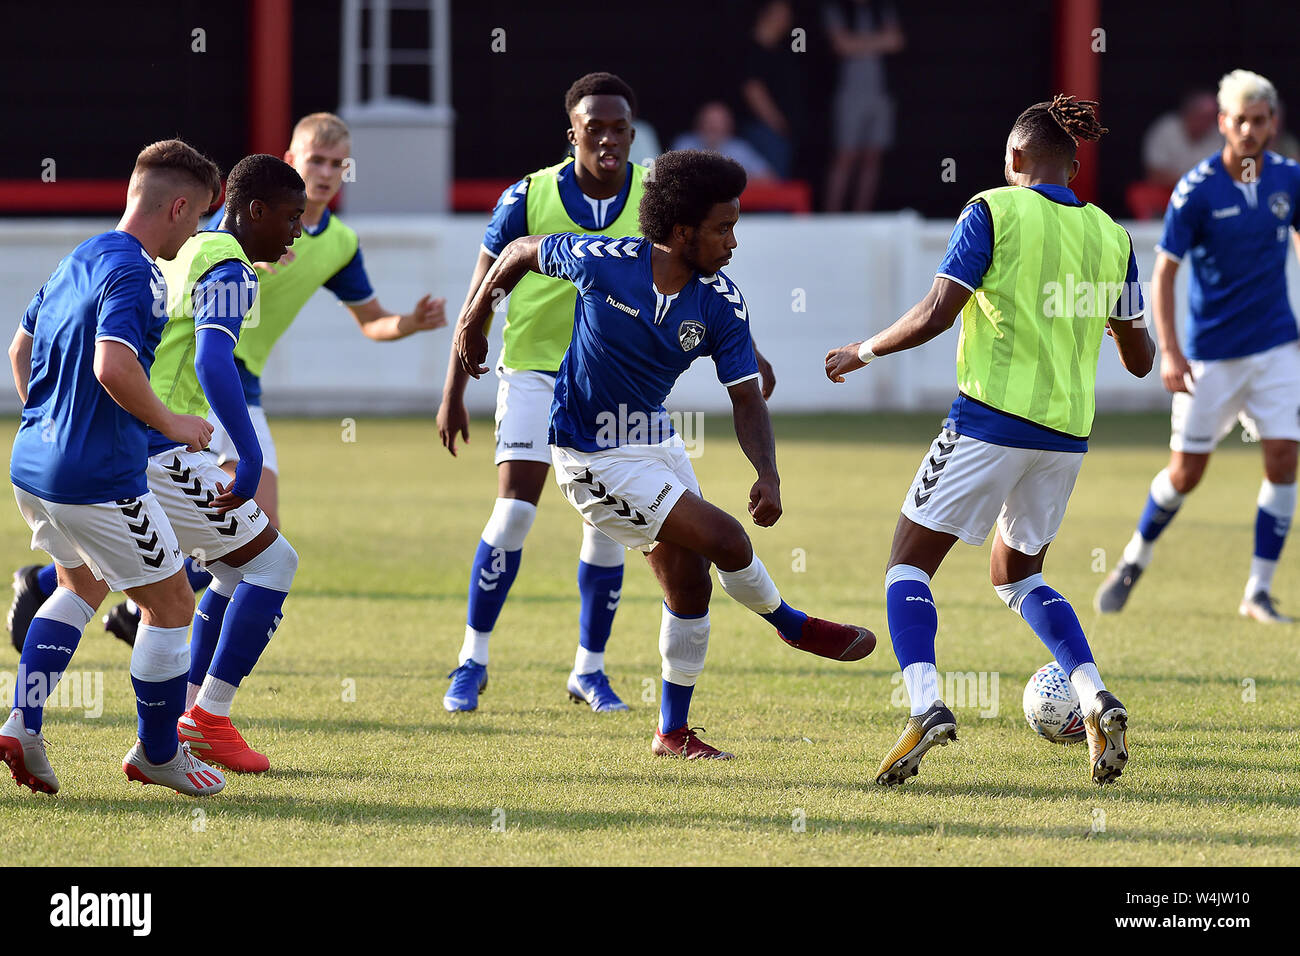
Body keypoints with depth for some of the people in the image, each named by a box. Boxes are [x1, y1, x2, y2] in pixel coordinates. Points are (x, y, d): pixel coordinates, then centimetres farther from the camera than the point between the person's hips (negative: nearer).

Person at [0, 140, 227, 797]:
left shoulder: (80, 260, 12)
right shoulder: (134, 274, -17)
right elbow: (113, 368, -31)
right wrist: (170, 423, -17)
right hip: (99, 481, -9)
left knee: (83, 584, 28)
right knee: (171, 603, 6)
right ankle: (157, 753, 18)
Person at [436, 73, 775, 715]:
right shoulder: (529, 197, -12)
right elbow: (479, 297, -5)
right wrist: (453, 393, -6)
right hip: (534, 369, -2)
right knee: (514, 511, -13)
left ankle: (589, 669, 16)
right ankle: (472, 661, -1)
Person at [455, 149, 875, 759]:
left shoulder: (721, 305, -11)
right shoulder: (601, 262, -22)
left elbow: (746, 398, -10)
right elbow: (523, 252, -3)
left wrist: (767, 474, -26)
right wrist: (474, 317, 7)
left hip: (657, 443, 6)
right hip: (593, 457, -6)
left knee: (689, 584, 9)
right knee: (723, 538, -14)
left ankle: (673, 732, 23)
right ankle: (795, 628, 13)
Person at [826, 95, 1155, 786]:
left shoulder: (993, 211, -6)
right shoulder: (1110, 235, 8)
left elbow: (935, 316, -13)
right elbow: (1140, 360, 13)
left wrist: (863, 351, 3)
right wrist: (1109, 327, 37)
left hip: (992, 418, -6)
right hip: (1067, 431, 6)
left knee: (909, 565, 3)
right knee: (1017, 574, 23)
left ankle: (925, 704, -20)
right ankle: (1097, 699, 3)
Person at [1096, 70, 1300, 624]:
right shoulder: (1196, 190, -13)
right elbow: (1163, 272, -9)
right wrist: (1169, 351, -18)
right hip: (1211, 352, -3)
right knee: (1186, 470, 2)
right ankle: (1134, 562, 27)